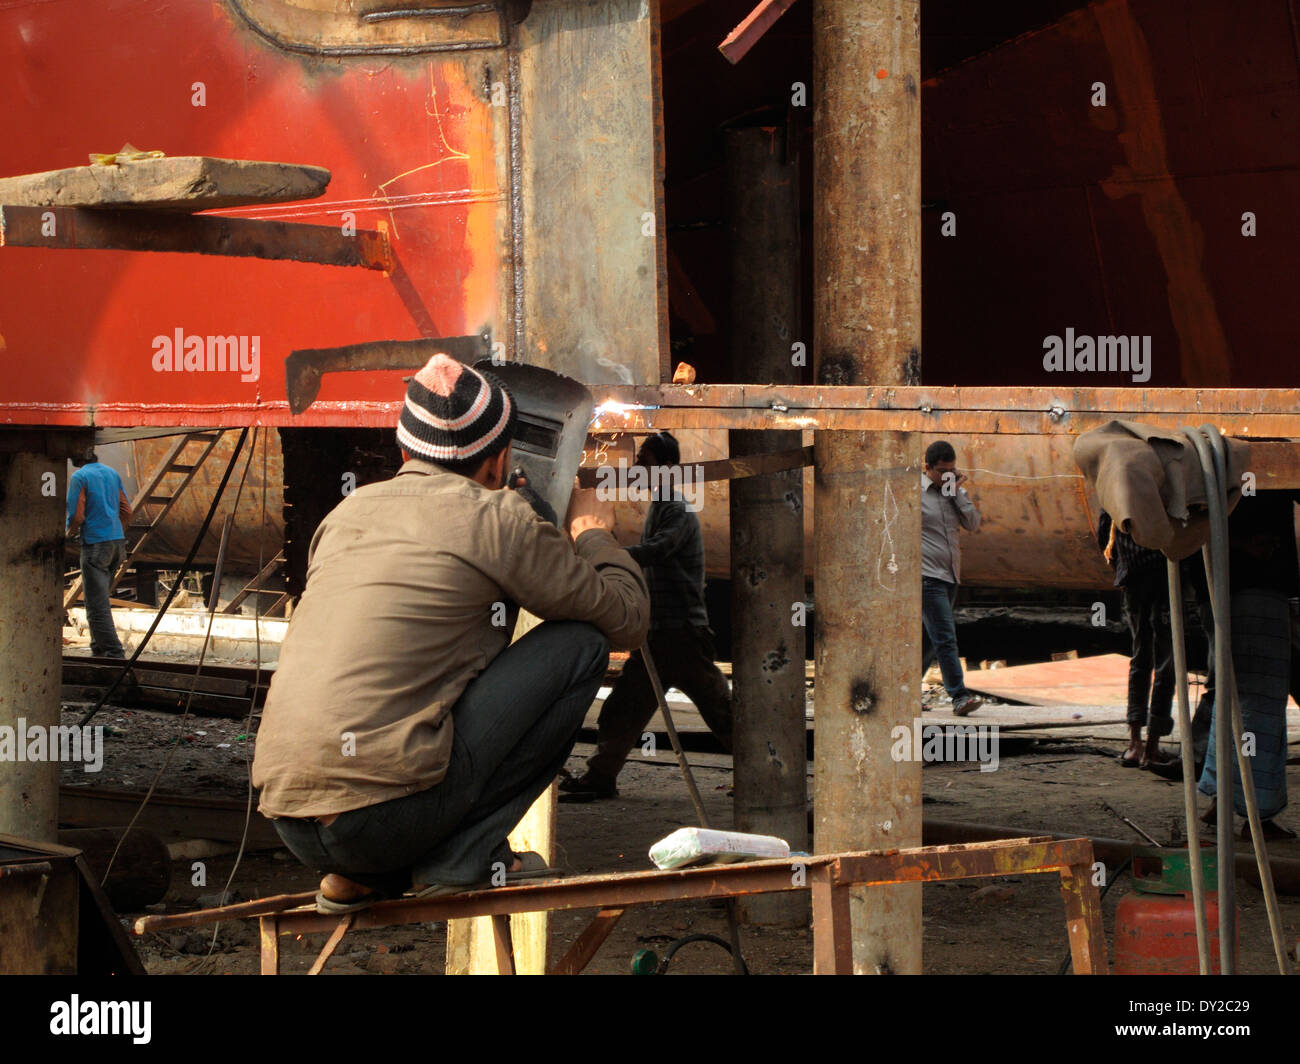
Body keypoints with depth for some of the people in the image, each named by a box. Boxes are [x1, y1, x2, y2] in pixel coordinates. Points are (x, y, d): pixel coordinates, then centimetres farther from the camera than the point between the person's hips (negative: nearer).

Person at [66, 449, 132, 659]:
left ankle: (115, 653, -14)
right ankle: (99, 648, 23)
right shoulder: (112, 473, 11)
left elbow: (76, 516, -13)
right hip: (118, 542, 7)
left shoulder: (79, 477, -9)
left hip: (95, 545, -7)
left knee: (97, 604, -7)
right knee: (99, 597, 19)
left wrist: (71, 531, 8)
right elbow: (126, 511, 13)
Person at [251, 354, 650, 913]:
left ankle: (358, 876, 17)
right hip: (389, 815, -7)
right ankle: (463, 853, 2)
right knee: (582, 643, 5)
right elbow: (627, 617, 11)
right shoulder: (494, 516, 1)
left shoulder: (347, 512, 20)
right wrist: (593, 532, 30)